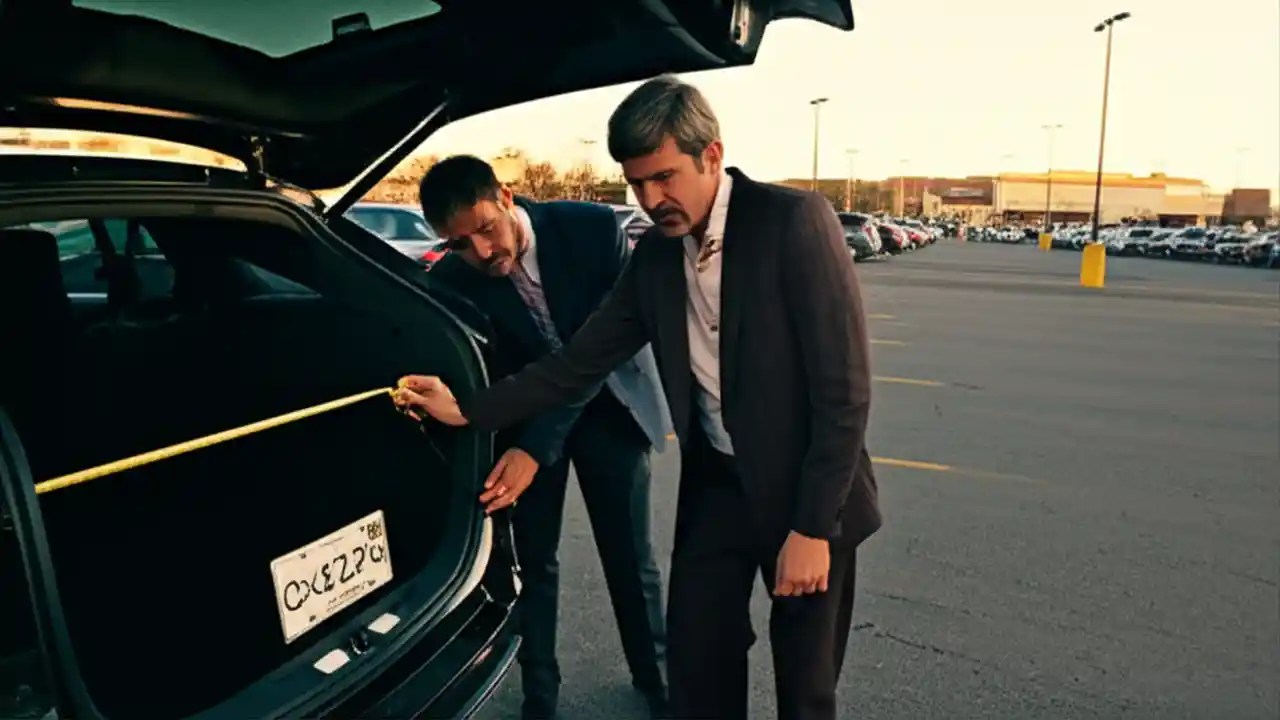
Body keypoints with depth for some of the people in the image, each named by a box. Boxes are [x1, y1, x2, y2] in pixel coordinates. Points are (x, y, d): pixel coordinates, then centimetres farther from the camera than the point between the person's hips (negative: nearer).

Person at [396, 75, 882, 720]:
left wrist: (813, 526, -18)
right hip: (714, 485, 5)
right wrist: (468, 409, -1)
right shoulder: (655, 252, 2)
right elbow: (583, 359, 4)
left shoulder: (795, 220, -17)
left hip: (806, 491, -4)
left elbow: (844, 387, -18)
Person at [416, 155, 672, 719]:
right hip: (524, 414, 1)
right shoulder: (450, 280, -18)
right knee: (533, 560, 6)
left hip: (609, 404, -1)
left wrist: (537, 445, -32)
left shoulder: (594, 229, -24)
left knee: (630, 556, 9)